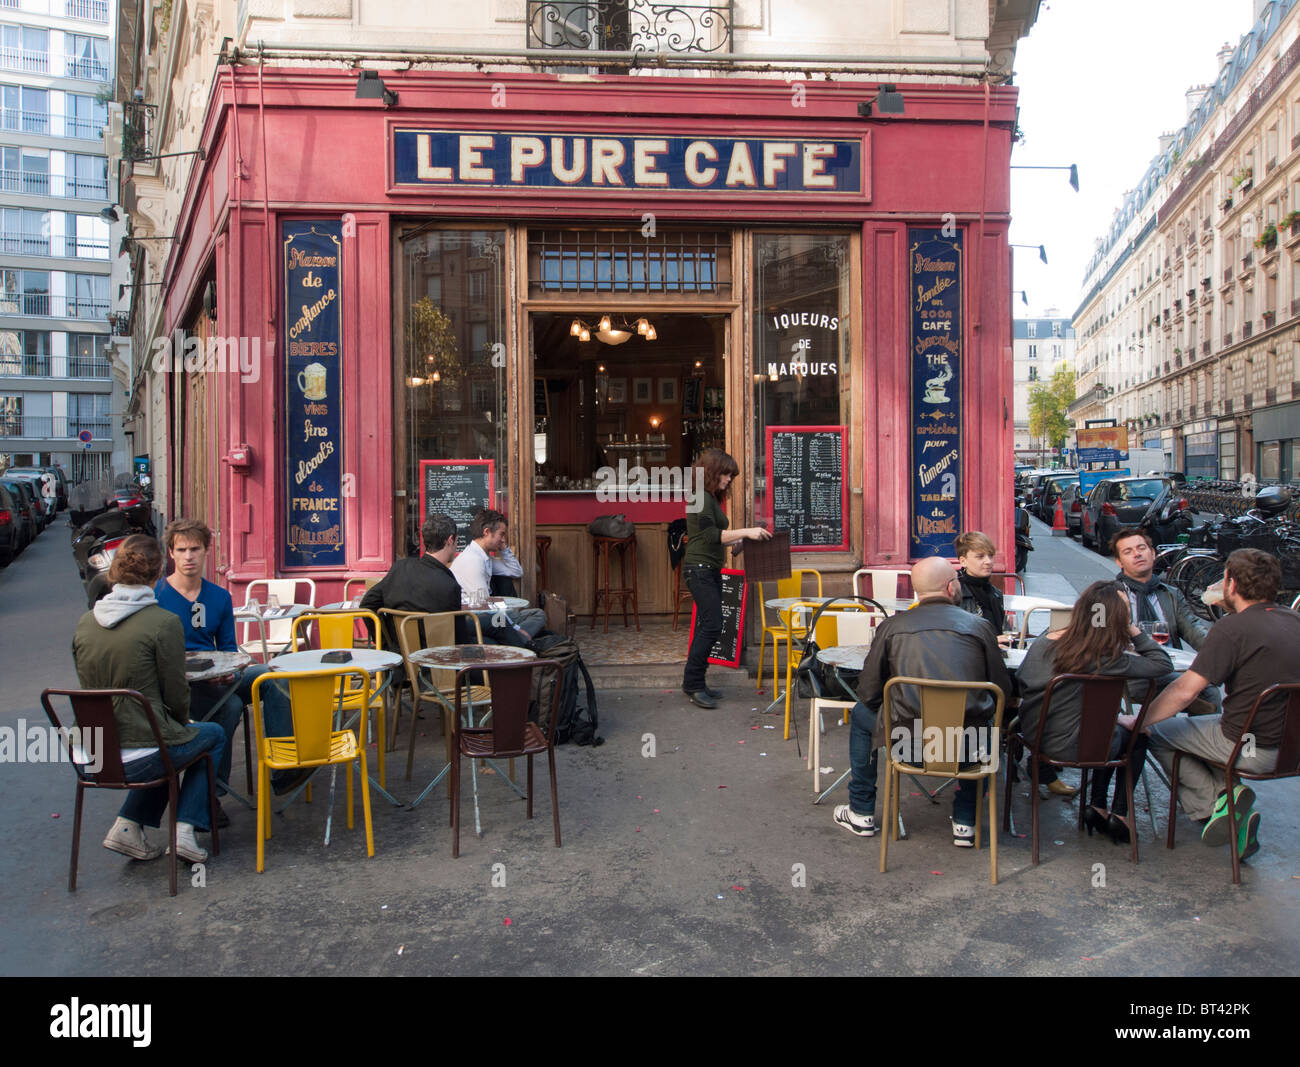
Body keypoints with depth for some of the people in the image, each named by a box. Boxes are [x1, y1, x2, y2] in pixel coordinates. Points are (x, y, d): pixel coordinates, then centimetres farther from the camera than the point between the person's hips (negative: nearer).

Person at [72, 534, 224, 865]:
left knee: (166, 737, 34)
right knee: (214, 735, 22)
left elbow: (89, 685, 15)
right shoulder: (164, 621, -15)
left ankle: (128, 826, 21)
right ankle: (185, 829, 12)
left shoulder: (86, 622, 4)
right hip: (137, 759, -6)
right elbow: (176, 694, -10)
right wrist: (184, 723, 14)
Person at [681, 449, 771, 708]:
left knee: (708, 627, 10)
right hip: (699, 568, -10)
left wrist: (741, 538, 14)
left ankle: (695, 684, 14)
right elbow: (711, 536, -20)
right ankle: (693, 684, -8)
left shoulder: (712, 498, 18)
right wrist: (745, 532, -19)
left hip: (710, 570, 10)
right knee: (711, 626, -13)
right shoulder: (702, 497, -12)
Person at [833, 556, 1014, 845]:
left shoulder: (891, 626, 1)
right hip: (966, 745, 1)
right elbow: (1003, 692, 6)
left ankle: (861, 813, 35)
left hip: (908, 741, -1)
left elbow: (869, 694, 2)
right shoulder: (979, 626, 2)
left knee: (860, 715, 29)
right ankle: (965, 822, 34)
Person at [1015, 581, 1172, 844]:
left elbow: (1018, 685, 7)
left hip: (1033, 737, 6)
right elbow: (1163, 663, -11)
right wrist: (1133, 629, -10)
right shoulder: (1106, 659, -20)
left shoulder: (1043, 642, -4)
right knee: (1136, 733, 23)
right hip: (1069, 747, -6)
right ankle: (1119, 817, 28)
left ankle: (1098, 809, 33)